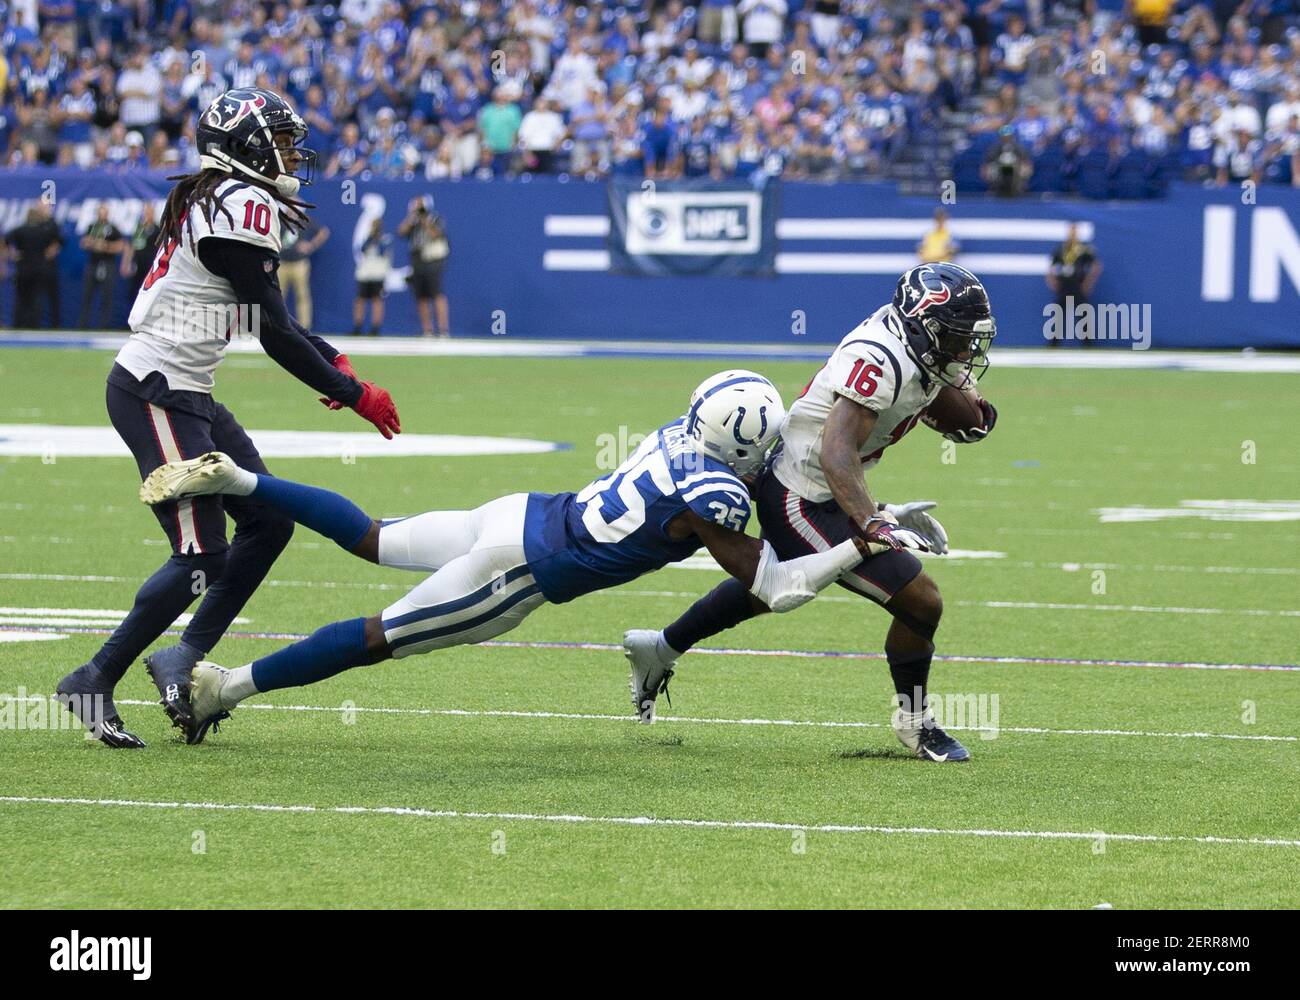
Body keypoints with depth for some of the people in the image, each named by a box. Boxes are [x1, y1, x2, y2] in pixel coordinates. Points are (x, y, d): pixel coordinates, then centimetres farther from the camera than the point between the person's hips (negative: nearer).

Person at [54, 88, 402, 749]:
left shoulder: (214, 201, 15)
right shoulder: (243, 206, -15)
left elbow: (271, 317, 23)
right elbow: (274, 334, -14)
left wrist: (331, 361, 10)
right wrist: (353, 395, -7)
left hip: (188, 396, 10)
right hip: (155, 395, -10)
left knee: (269, 521, 11)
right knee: (202, 556, -10)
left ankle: (185, 658, 14)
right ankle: (95, 681, -1)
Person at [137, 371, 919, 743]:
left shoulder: (685, 433, 2)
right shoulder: (712, 496, -22)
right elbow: (775, 589, -18)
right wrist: (860, 548, -14)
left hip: (518, 516, 8)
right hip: (520, 567, -8)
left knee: (369, 541, 23)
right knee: (377, 639, 0)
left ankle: (231, 479, 15)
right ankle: (228, 688, 4)